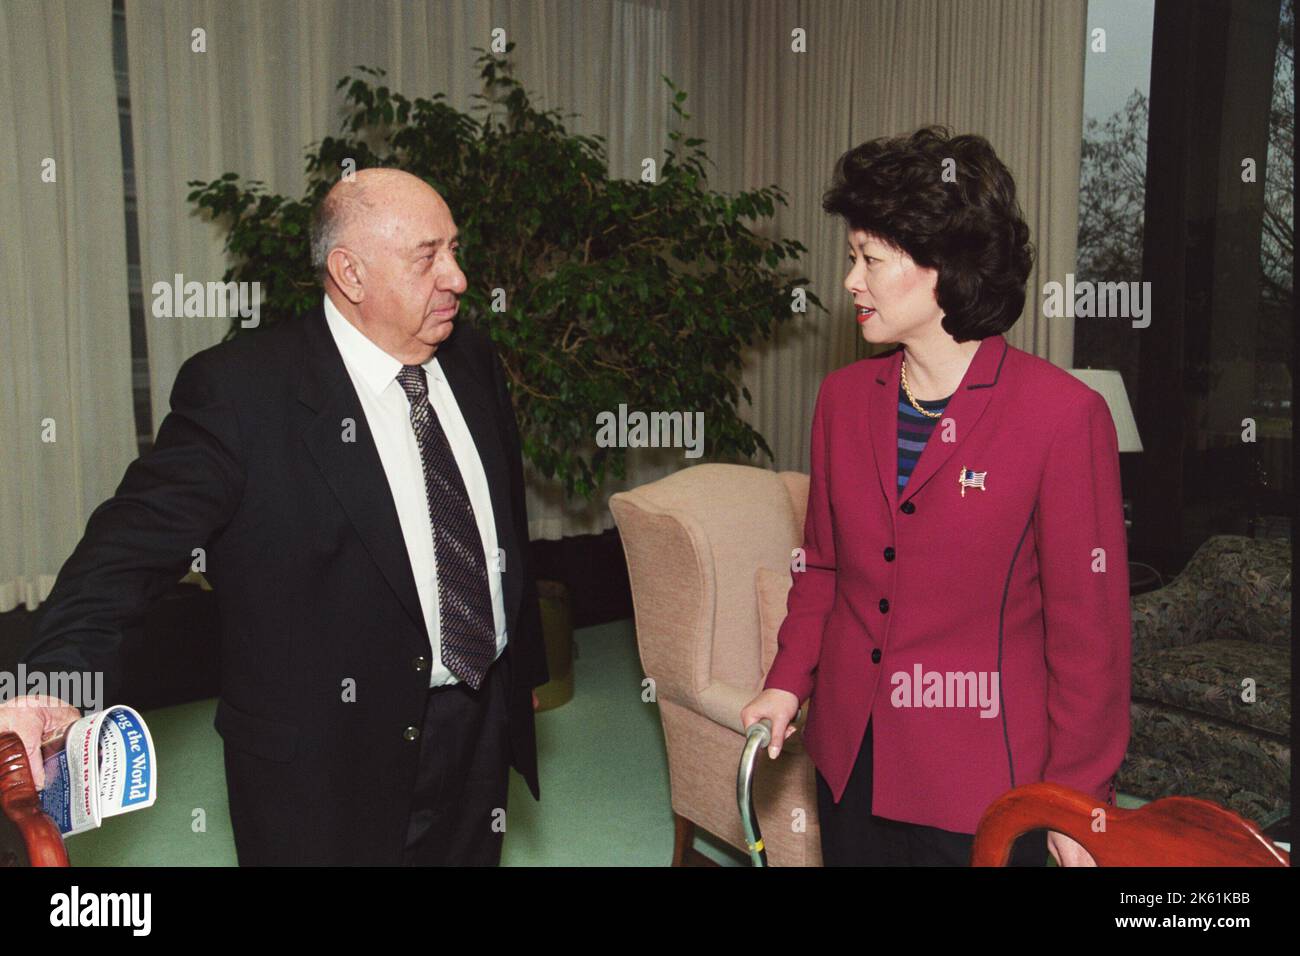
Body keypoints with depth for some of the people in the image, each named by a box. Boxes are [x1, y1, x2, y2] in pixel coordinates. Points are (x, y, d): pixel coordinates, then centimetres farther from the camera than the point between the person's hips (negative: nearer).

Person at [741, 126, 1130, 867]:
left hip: (983, 785, -4)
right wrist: (790, 681, 2)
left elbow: (1090, 629, -11)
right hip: (851, 757, 5)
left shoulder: (1064, 415, -14)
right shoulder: (843, 398, 1)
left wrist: (1078, 798, -7)